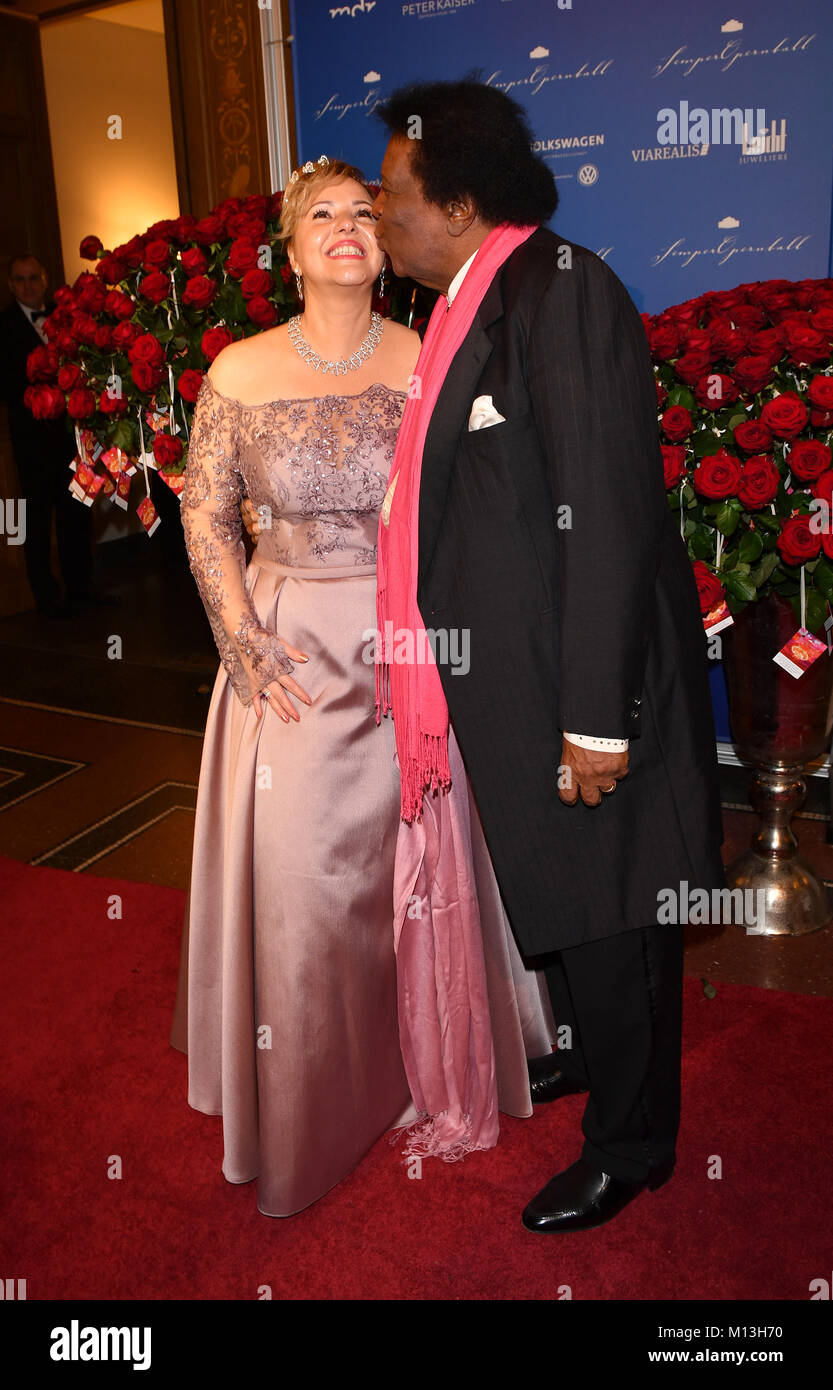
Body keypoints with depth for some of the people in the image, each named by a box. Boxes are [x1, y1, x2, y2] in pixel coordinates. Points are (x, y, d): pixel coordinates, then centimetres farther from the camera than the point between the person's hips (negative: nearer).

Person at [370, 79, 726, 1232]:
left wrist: (597, 717, -23)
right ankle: (586, 1049, 50)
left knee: (607, 920, 9)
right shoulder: (472, 308, 11)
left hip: (584, 693, -9)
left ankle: (631, 1144, 32)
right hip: (513, 683, 9)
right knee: (554, 900, 24)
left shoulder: (561, 291, -17)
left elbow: (608, 515, -23)